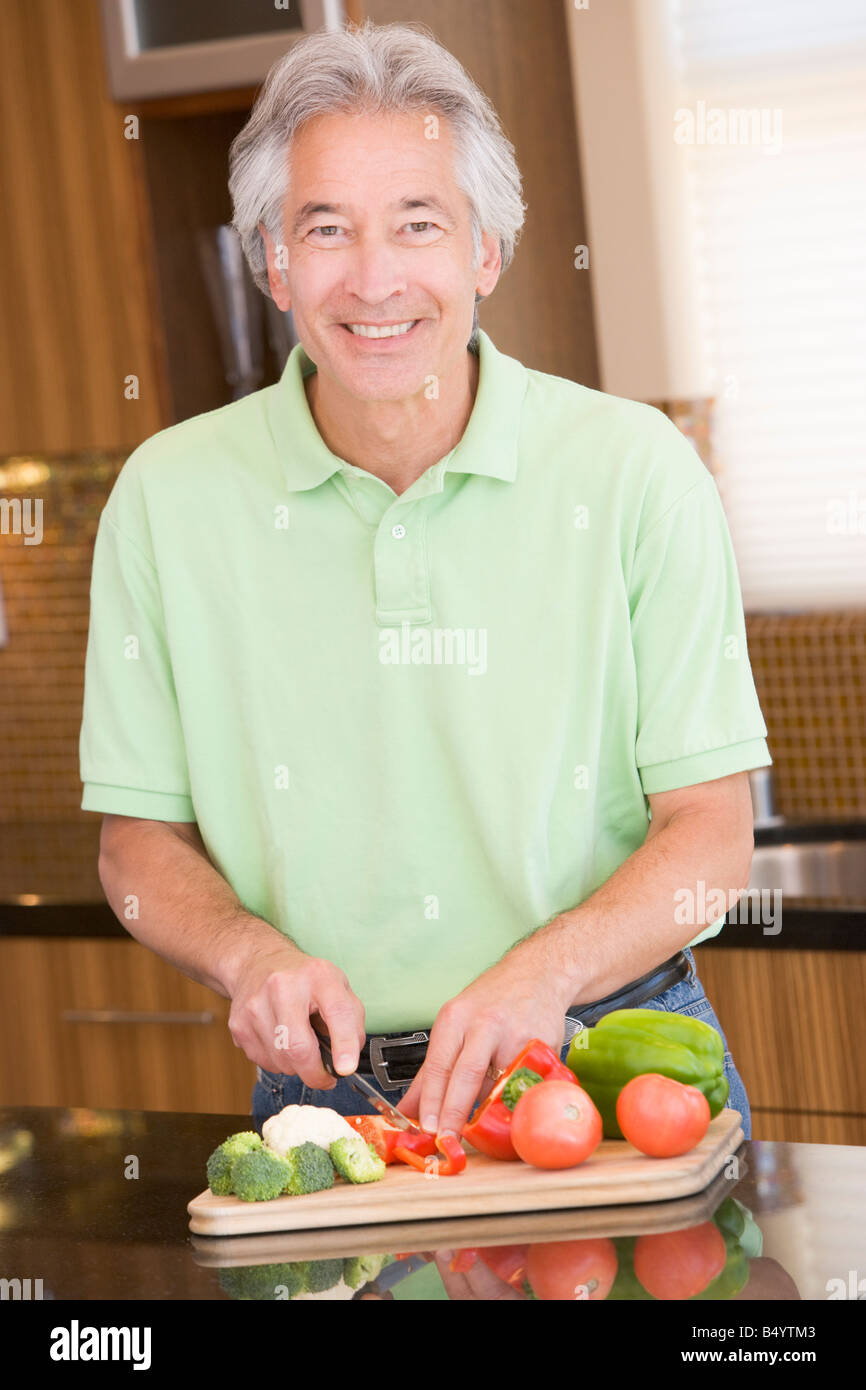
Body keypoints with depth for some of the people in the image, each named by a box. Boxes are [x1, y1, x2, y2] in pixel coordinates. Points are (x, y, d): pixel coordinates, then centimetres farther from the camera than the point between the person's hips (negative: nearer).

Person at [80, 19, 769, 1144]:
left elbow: (711, 836, -2)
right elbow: (140, 841, 9)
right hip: (329, 1086, 2)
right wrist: (252, 954, -12)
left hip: (614, 1063, -1)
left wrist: (539, 974, -19)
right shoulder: (169, 496, 2)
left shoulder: (635, 469, -2)